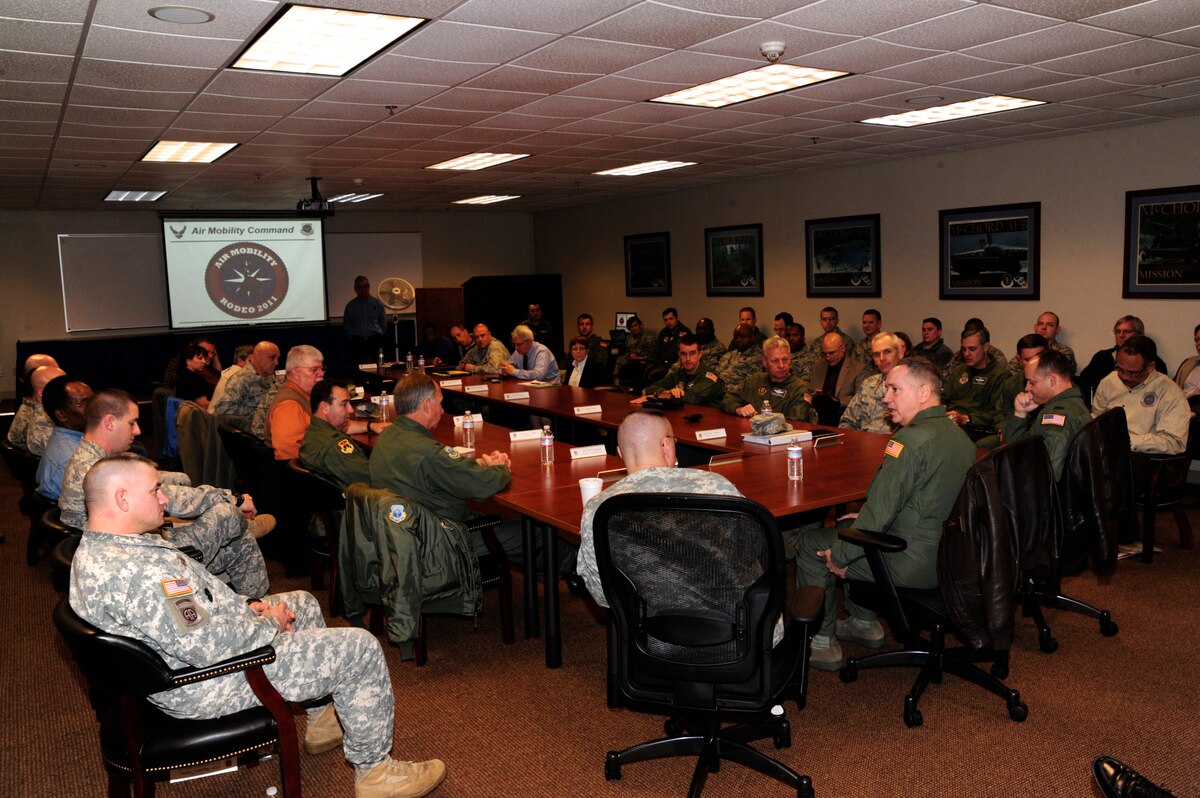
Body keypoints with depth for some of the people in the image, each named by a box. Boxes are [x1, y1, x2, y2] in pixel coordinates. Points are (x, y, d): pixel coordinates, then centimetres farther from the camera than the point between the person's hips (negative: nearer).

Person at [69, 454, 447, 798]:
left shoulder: (95, 548, 3)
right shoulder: (135, 570, -33)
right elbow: (206, 646, -32)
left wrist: (247, 607, 2)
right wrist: (268, 624, -15)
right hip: (207, 688, -11)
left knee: (303, 603, 27)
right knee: (360, 648, -9)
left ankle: (323, 719, 38)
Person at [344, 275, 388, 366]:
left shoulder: (377, 303, 9)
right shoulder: (350, 306, 9)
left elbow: (383, 322, 15)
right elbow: (346, 325, 16)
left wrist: (378, 336, 9)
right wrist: (352, 338, 9)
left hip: (375, 341, 0)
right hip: (357, 342, 0)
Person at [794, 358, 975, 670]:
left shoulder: (912, 440, -23)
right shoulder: (961, 437, 6)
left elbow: (878, 512, -23)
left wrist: (840, 555, -9)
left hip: (914, 566, -9)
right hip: (948, 554, 9)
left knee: (809, 541, 4)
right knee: (849, 525, 27)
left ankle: (821, 642, 15)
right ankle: (864, 623, 33)